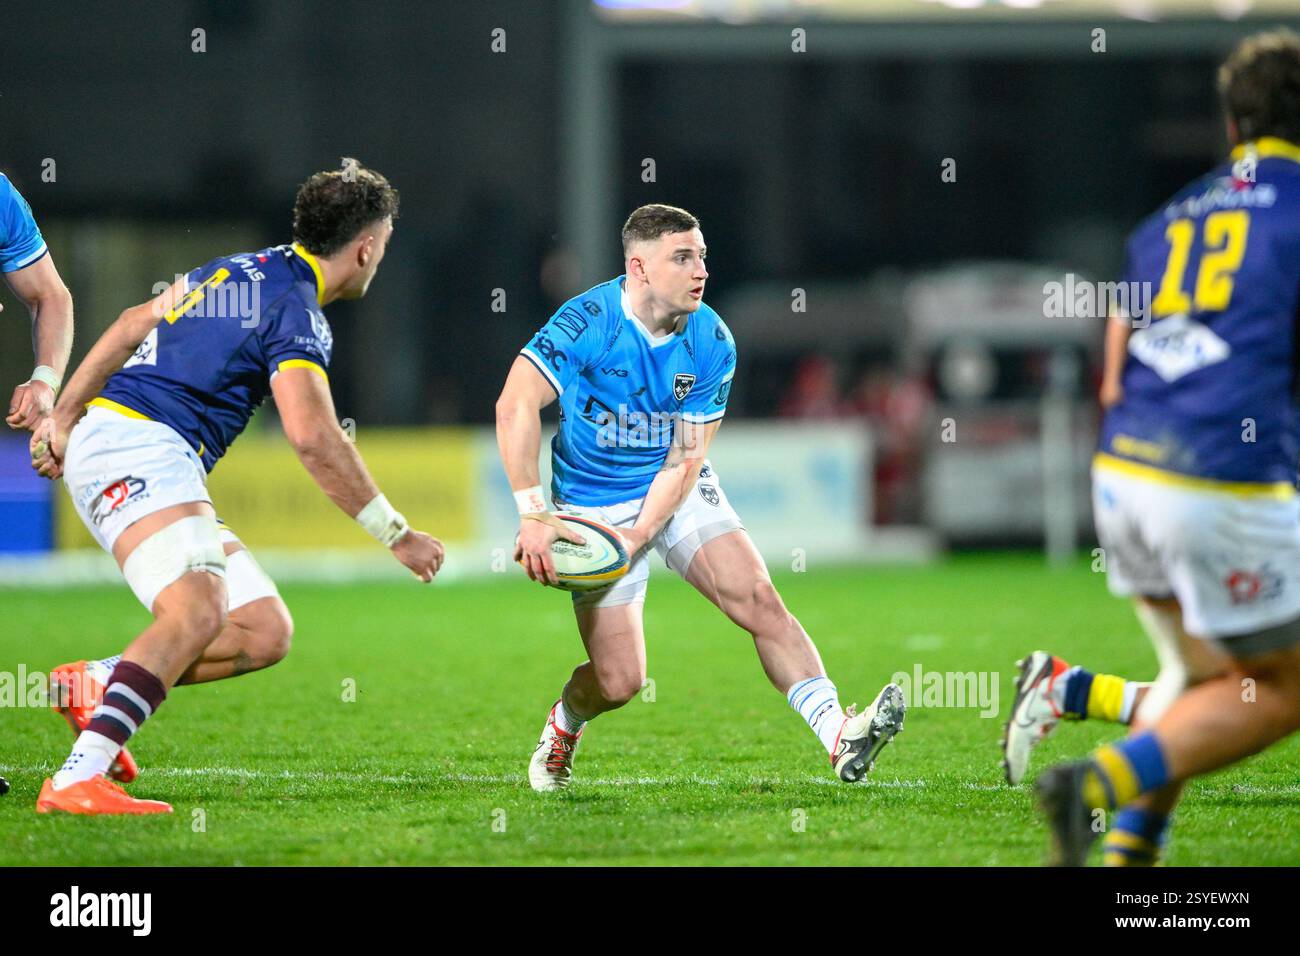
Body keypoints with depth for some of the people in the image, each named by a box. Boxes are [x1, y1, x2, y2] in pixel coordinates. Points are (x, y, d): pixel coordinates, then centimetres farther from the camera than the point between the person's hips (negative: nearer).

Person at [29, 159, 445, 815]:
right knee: (198, 611, -31)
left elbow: (133, 324, 29)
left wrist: (63, 418, 33)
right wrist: (396, 535, -13)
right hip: (137, 447, -10)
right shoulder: (295, 312, -10)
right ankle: (77, 779, -43)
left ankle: (95, 685, 3)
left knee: (265, 633, 2)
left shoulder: (241, 270, 21)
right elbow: (313, 438, -20)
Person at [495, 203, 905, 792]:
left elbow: (687, 455, -7)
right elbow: (516, 407, -29)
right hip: (596, 507, -3)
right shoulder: (588, 322, -21)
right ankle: (563, 726, 28)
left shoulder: (712, 343, -9)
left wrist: (641, 532, -21)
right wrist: (532, 515, -35)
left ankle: (841, 740, -23)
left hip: (679, 494, 3)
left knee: (759, 599, -18)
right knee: (619, 681, -7)